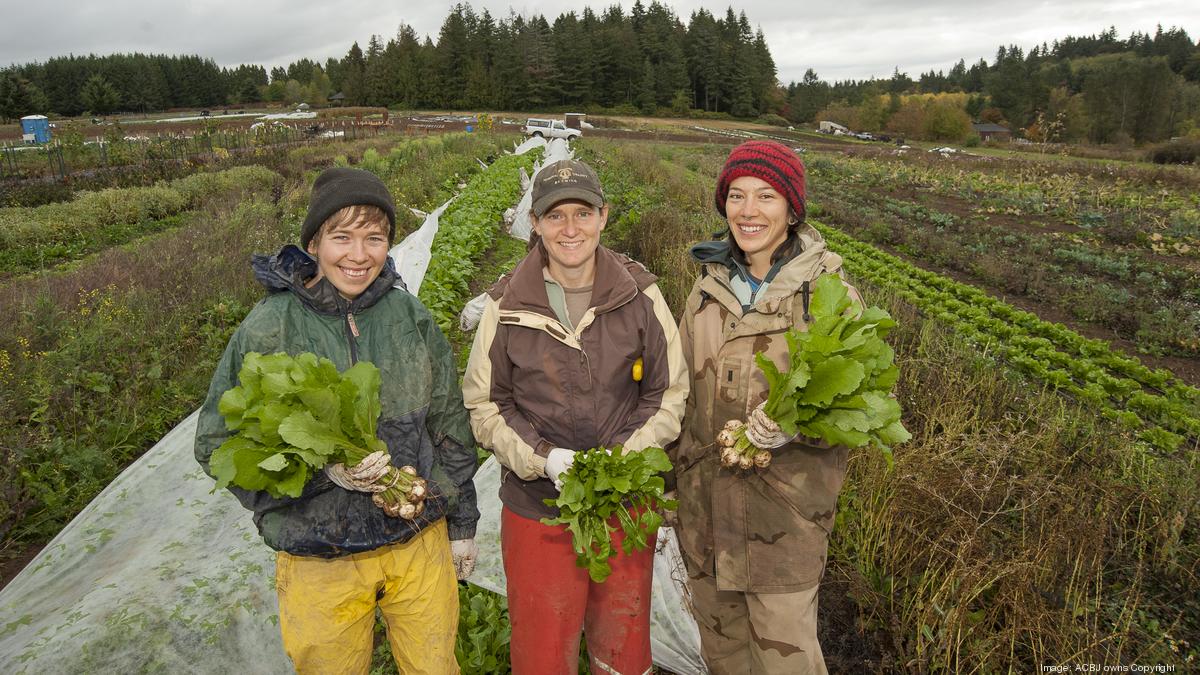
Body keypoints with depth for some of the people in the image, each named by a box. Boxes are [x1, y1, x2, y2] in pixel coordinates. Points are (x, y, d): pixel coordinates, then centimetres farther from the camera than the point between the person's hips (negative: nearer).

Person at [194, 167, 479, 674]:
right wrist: (322, 468, -23)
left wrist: (462, 523, 9)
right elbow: (218, 444, -7)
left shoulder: (410, 317, -5)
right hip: (320, 560, -2)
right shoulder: (268, 328, -13)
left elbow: (449, 426, 4)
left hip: (420, 540, 2)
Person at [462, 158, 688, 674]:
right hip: (536, 507, 0)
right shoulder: (506, 304, -7)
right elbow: (483, 404, -1)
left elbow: (670, 391, 0)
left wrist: (626, 455, -15)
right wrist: (543, 457, -16)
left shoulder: (640, 295, -6)